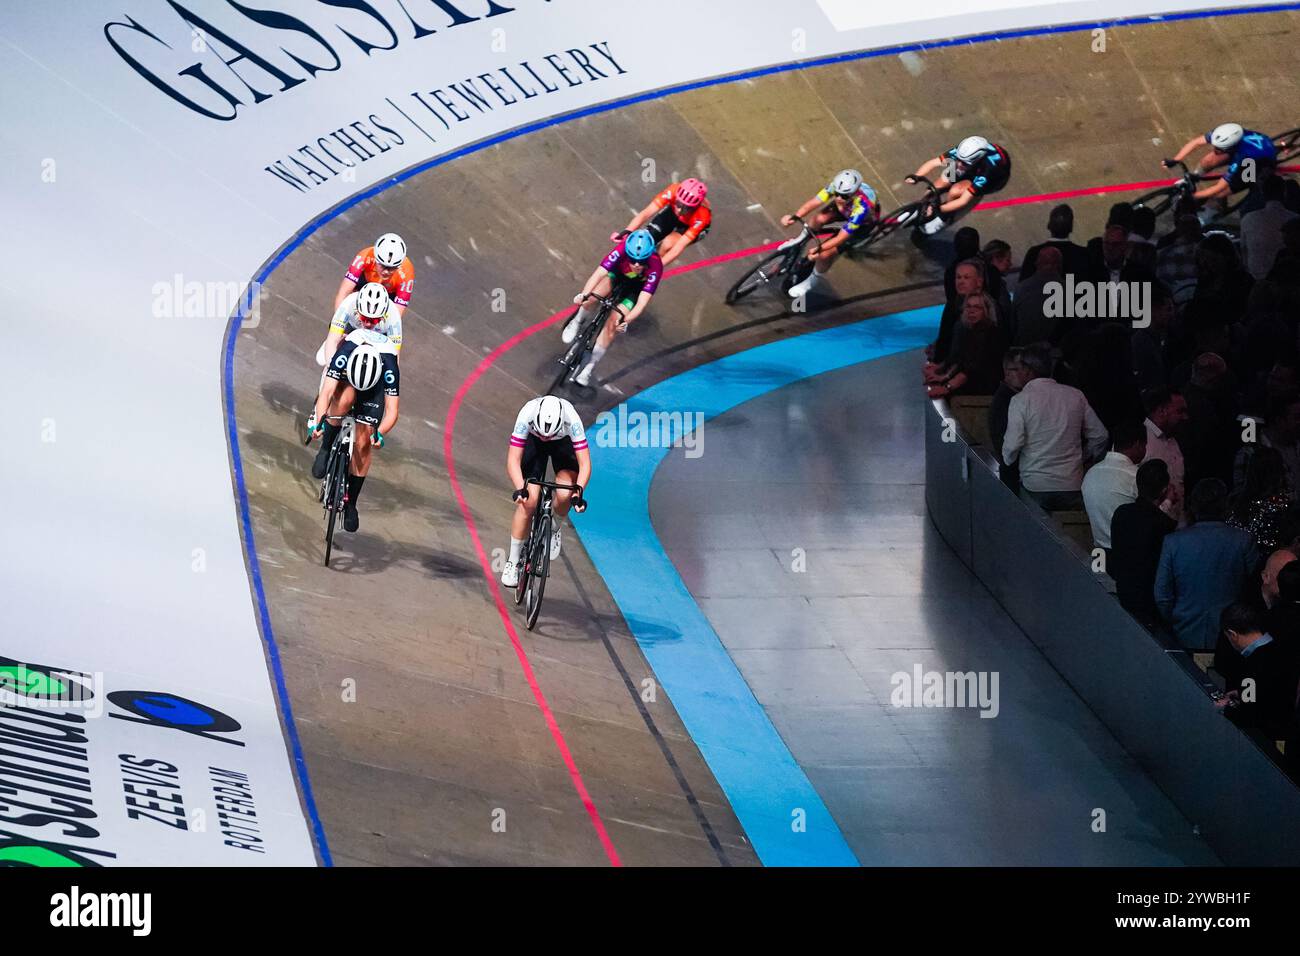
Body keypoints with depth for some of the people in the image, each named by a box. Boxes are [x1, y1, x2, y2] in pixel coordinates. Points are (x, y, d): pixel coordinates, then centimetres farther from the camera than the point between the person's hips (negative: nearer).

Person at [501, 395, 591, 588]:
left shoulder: (572, 419, -39)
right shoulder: (526, 415, -39)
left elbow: (585, 463, -36)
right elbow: (513, 459, -36)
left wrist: (578, 494, -49)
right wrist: (520, 489, -50)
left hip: (564, 443, 0)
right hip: (533, 442, 0)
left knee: (565, 495, -24)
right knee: (528, 501, -15)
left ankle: (554, 530, 11)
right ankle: (513, 561, 0)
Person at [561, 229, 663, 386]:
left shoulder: (655, 266, -38)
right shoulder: (622, 250, -37)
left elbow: (643, 301, -41)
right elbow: (599, 273, -44)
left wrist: (626, 321, -56)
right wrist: (584, 294, -60)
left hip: (635, 287, 0)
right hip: (617, 274, 1)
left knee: (611, 325, -14)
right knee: (595, 295, -32)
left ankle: (589, 368, 0)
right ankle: (576, 323, -2)